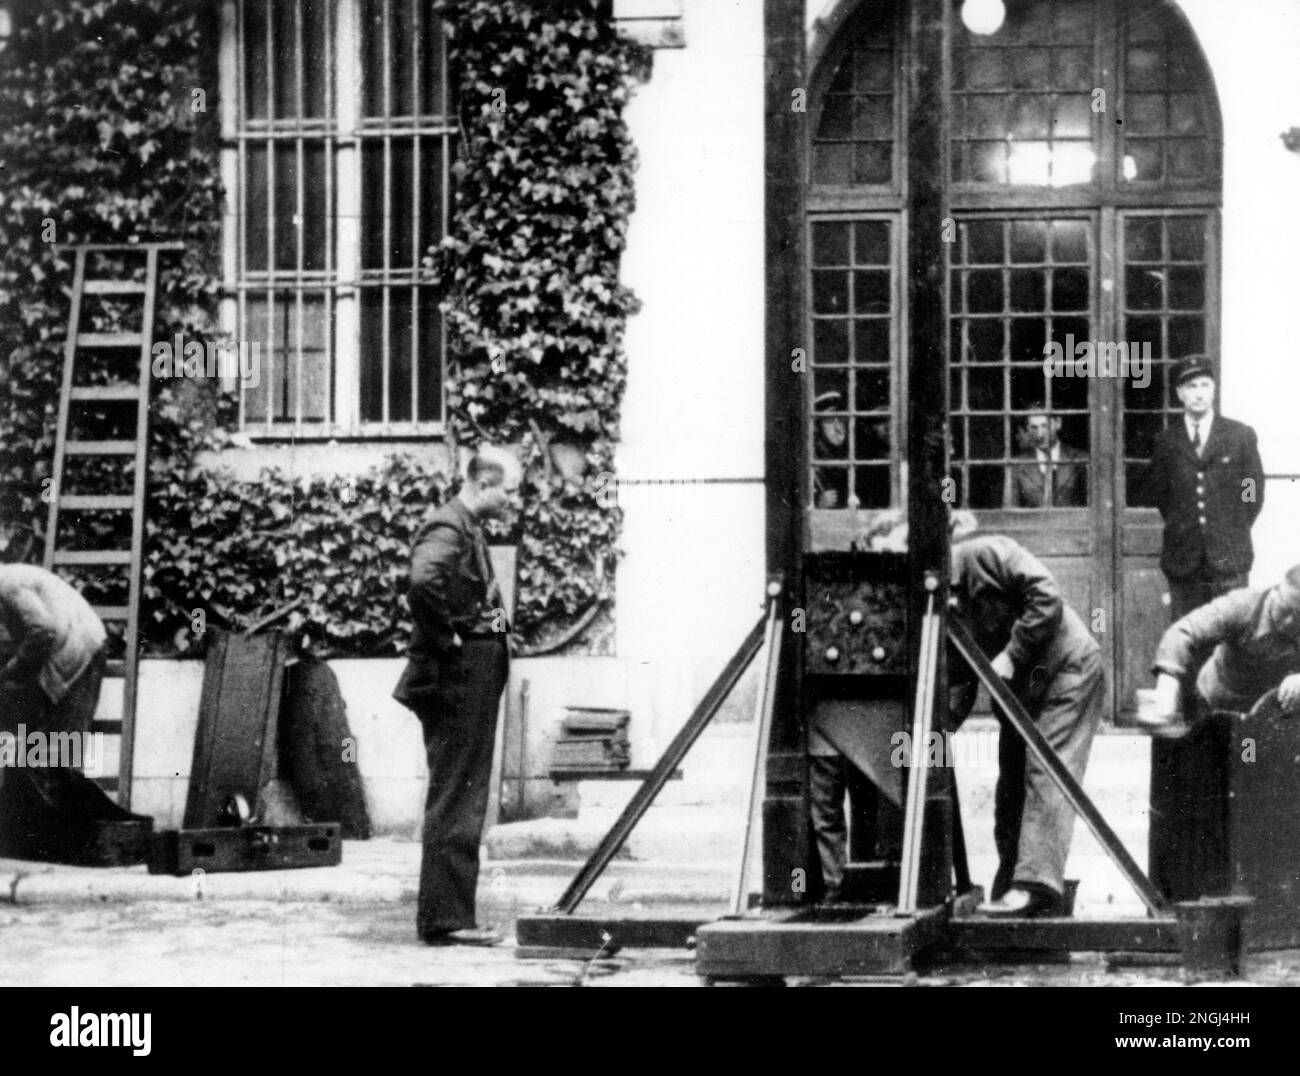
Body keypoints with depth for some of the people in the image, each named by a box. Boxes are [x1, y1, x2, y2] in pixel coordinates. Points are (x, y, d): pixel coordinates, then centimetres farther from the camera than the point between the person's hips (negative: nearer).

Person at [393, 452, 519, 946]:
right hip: (458, 680, -10)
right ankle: (444, 918, -6)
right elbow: (424, 580, -35)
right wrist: (445, 637, -24)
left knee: (463, 802, 13)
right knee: (455, 803, -8)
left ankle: (449, 916, 17)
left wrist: (495, 627, 16)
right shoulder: (448, 529, -15)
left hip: (476, 679, 10)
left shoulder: (470, 529, 17)